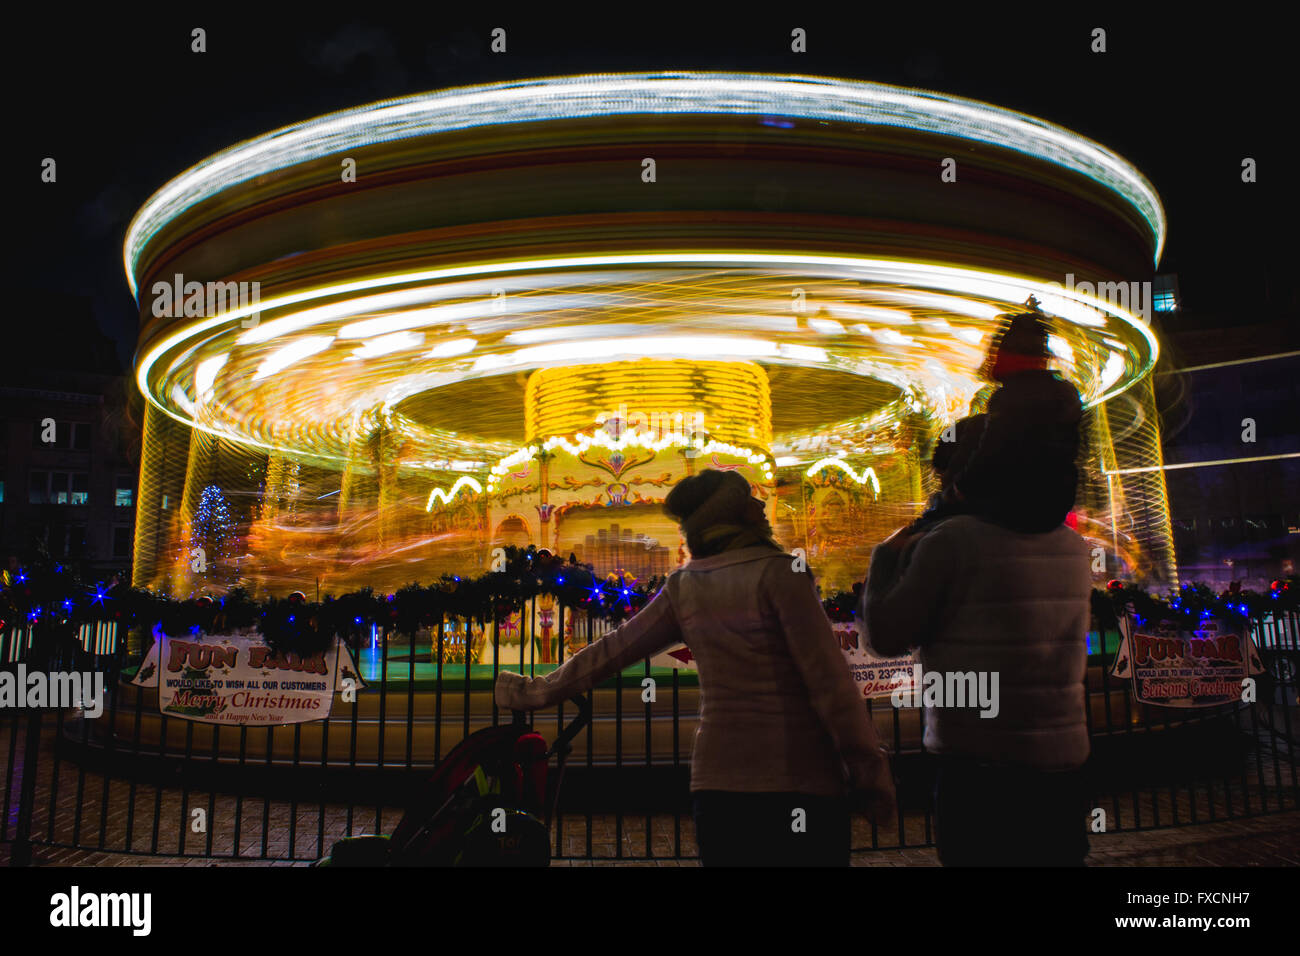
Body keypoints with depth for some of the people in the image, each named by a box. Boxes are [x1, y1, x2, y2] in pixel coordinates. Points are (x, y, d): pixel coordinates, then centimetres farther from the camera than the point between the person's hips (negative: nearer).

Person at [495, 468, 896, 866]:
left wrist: (536, 691, 24)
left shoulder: (682, 587, 5)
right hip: (802, 779, -5)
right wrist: (871, 773, -5)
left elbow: (613, 650, 10)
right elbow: (828, 679, -12)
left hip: (718, 780, 5)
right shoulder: (778, 572, -9)